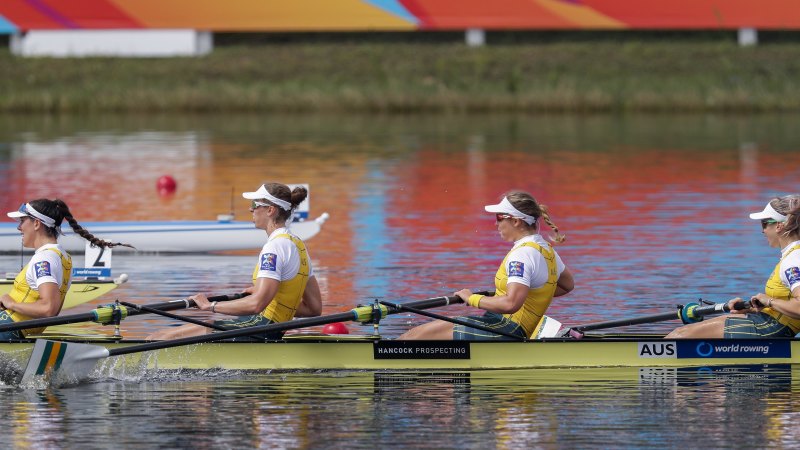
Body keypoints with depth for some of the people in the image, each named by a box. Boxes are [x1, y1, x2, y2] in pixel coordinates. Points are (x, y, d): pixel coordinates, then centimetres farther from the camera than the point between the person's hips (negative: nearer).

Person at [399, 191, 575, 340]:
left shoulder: (522, 254, -18)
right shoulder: (545, 248, 12)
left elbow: (511, 303, -30)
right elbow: (568, 285, 28)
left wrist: (472, 299, -16)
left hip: (503, 331, -10)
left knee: (415, 335, -10)